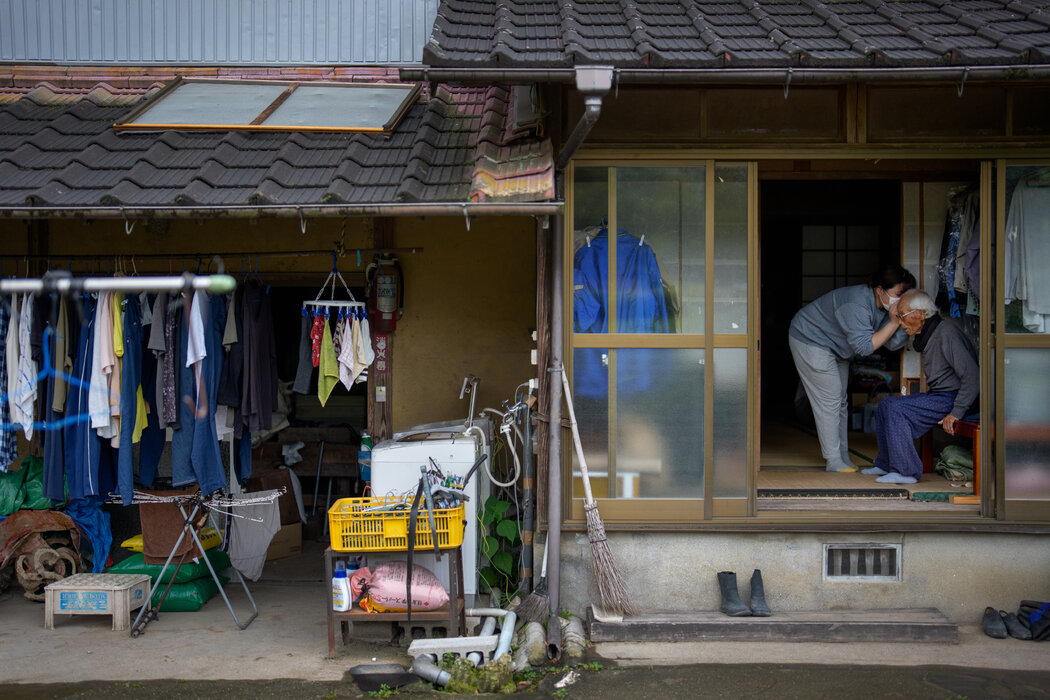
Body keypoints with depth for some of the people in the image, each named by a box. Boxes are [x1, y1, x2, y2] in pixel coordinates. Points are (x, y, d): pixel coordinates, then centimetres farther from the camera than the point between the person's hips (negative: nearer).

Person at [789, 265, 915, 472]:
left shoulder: (884, 306, -9)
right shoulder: (857, 304, -35)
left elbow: (892, 344, -13)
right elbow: (864, 346, -34)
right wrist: (893, 323, -33)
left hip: (836, 350, 10)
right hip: (810, 341, -10)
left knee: (840, 401, 10)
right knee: (829, 401, -11)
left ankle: (842, 457, 17)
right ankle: (834, 461, -6)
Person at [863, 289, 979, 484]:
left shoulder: (946, 333, -21)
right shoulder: (925, 335, 10)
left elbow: (972, 376, -25)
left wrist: (956, 413, -26)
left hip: (953, 397, -10)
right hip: (938, 395, 10)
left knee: (897, 409, -21)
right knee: (886, 404, 8)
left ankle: (906, 471, -17)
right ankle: (886, 464, 14)